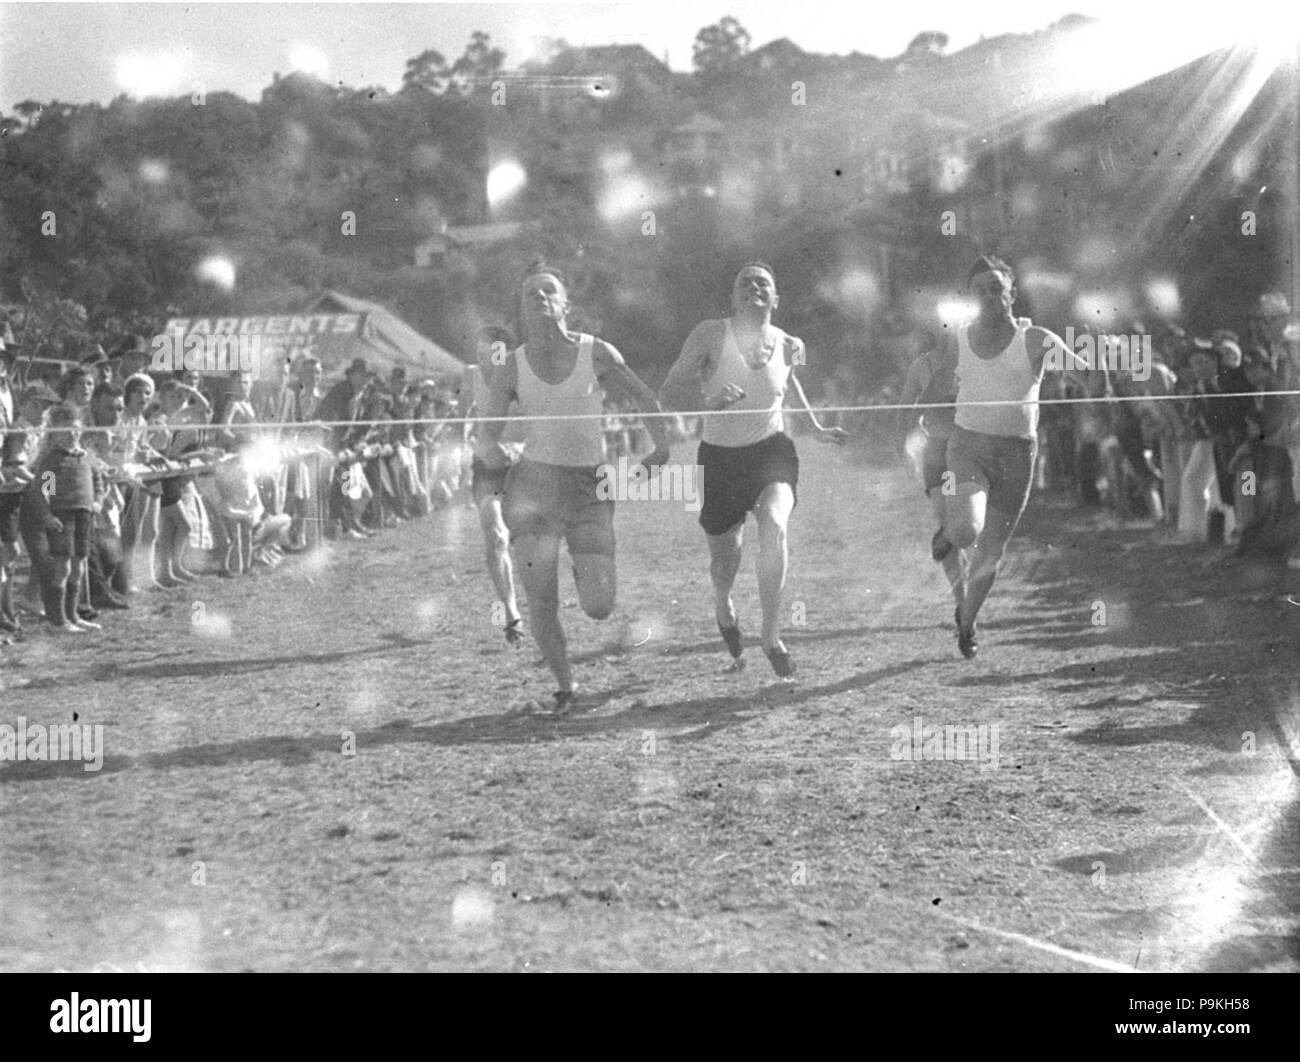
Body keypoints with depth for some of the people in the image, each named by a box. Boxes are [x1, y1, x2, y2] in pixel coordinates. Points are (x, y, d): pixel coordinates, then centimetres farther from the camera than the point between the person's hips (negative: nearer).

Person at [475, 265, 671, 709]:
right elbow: (485, 434, 0)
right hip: (535, 483, 0)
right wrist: (489, 449, -22)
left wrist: (661, 444, 1)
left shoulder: (596, 353, 0)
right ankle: (565, 687, 16)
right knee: (542, 603, -6)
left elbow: (643, 398, 12)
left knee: (599, 608, -7)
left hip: (591, 486, 0)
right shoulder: (513, 368, 2)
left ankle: (584, 568, 28)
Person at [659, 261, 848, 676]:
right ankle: (724, 609, 47)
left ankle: (771, 635, -17)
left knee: (774, 526, -29)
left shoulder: (789, 346, -4)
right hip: (719, 456, 0)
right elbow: (668, 394, -14)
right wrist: (710, 400, -32)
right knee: (724, 559, 9)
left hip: (772, 451, 0)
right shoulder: (710, 336, -13)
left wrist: (816, 429, 26)